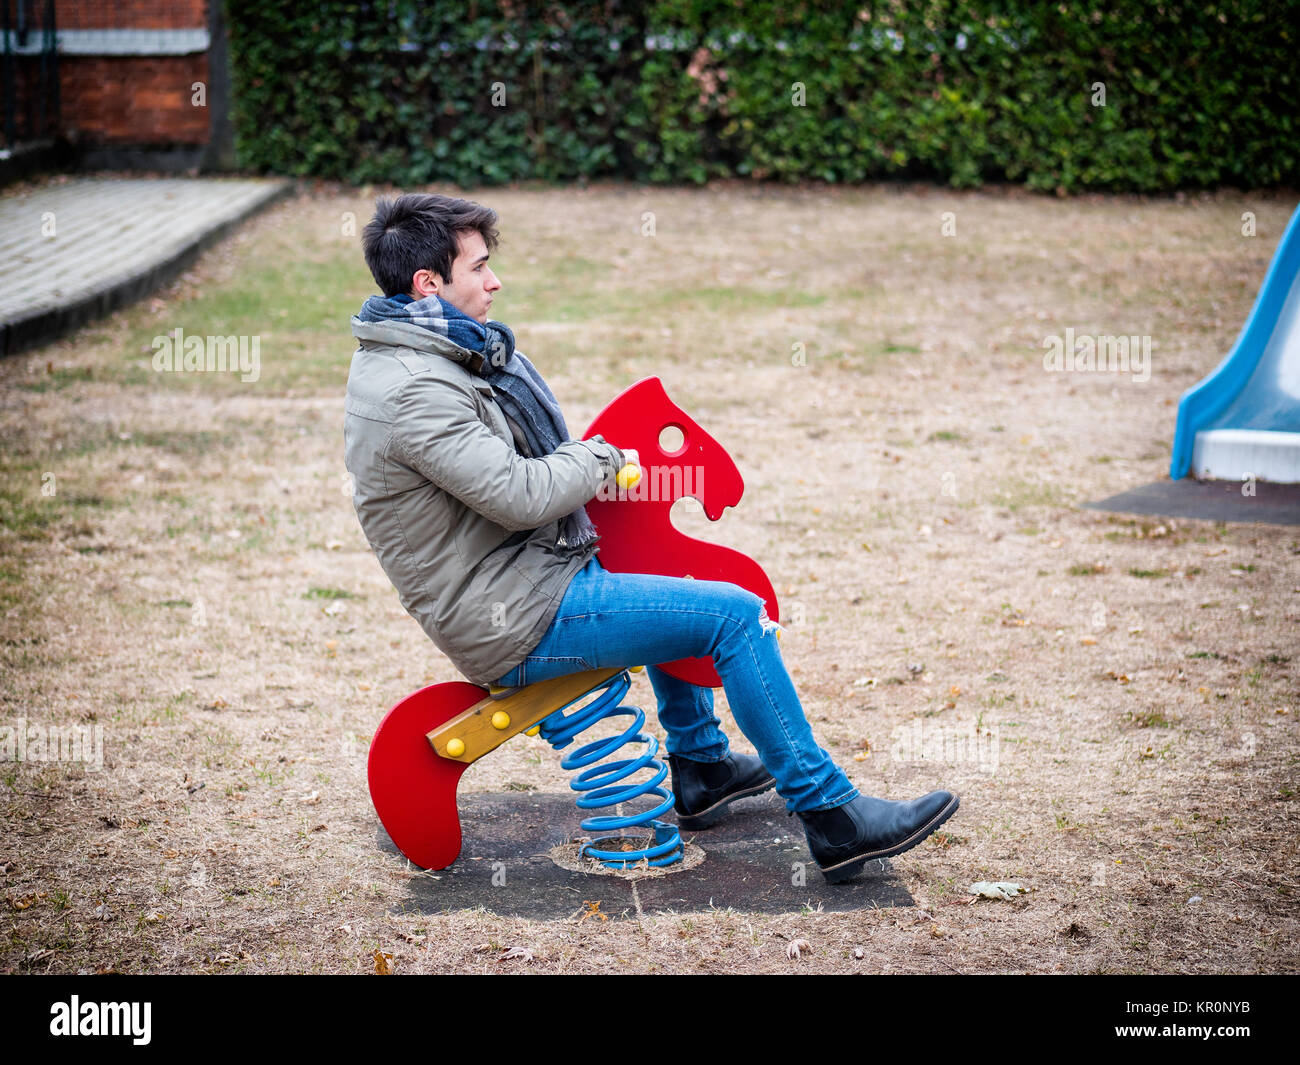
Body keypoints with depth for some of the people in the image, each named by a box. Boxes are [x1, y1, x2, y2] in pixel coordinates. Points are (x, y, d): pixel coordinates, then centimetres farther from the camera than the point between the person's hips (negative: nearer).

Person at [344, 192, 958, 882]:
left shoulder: (405, 359, 10)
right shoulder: (415, 390, -23)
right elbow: (519, 495, -28)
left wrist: (571, 462, 5)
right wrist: (598, 457, -8)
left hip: (515, 579, 11)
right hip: (518, 625, -11)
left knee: (659, 570, 32)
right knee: (736, 614, -13)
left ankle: (700, 767, 37)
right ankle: (831, 817, -6)